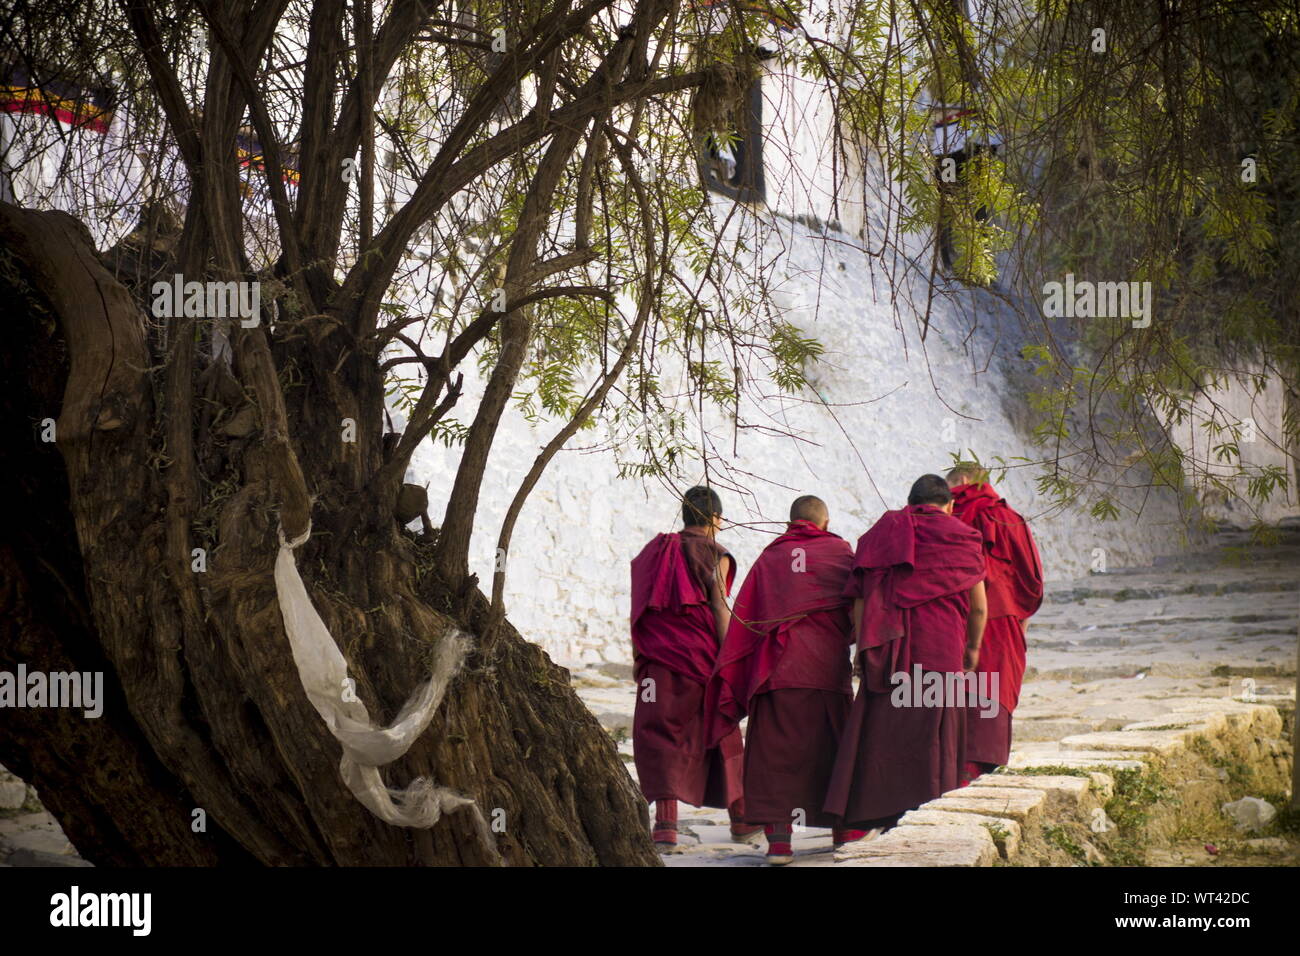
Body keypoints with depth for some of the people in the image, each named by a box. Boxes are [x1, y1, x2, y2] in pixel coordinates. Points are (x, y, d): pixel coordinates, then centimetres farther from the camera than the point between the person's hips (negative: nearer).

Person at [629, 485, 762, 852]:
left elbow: (639, 611, 10)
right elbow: (719, 609, -8)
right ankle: (741, 818, 22)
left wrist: (638, 659, 13)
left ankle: (665, 823, -17)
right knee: (721, 735, 12)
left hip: (658, 659, 2)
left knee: (662, 736, -1)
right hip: (701, 655, -2)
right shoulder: (715, 556, 0)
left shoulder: (655, 550, 12)